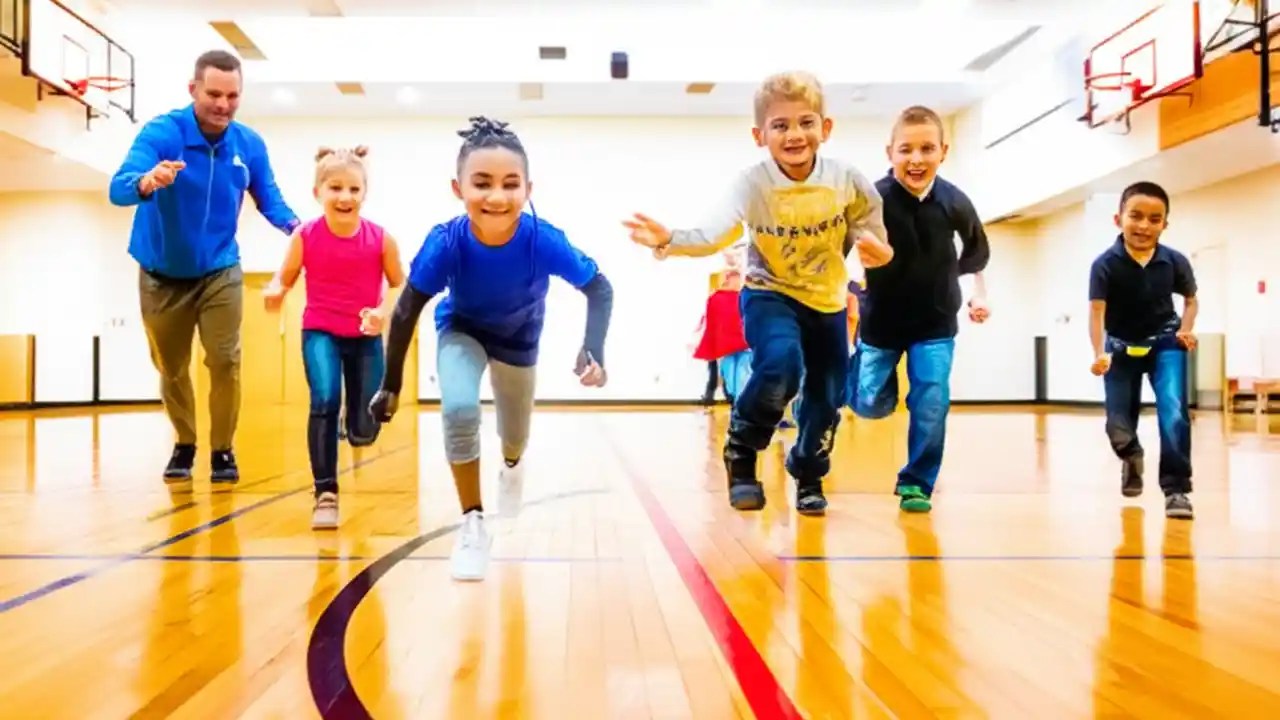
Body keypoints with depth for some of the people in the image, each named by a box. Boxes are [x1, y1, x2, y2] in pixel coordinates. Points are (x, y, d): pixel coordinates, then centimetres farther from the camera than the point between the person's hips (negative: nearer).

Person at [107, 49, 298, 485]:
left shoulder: (250, 145, -11)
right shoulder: (161, 132, -21)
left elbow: (269, 200, 2)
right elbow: (118, 189, -34)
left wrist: (294, 226, -20)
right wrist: (146, 182, -57)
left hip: (219, 272, 1)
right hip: (162, 275, 0)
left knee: (225, 361, -8)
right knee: (171, 368, 13)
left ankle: (222, 450, 10)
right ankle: (184, 446, 34)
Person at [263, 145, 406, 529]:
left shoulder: (381, 239, -13)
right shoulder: (305, 236, -12)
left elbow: (400, 287, -2)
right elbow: (285, 278, 1)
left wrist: (384, 312, -22)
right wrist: (274, 291, -23)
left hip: (366, 337, 1)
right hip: (320, 332, -1)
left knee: (364, 433, 1)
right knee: (324, 401, -26)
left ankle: (352, 421, 42)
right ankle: (326, 495, -10)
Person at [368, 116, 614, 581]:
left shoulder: (544, 241, -37)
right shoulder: (445, 242, -36)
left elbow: (600, 290, -22)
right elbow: (406, 312, -21)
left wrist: (593, 352, -37)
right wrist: (390, 386, -15)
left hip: (519, 337, 1)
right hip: (461, 330, -1)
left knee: (515, 437, 18)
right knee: (459, 410, -29)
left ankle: (511, 466, 59)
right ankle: (472, 523, -8)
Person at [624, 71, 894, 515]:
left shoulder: (847, 182, -15)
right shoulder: (753, 183, -21)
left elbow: (868, 233, 0)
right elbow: (714, 235, -33)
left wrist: (874, 249, -23)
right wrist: (671, 241, -51)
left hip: (827, 300, 3)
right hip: (770, 294, -3)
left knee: (828, 396, 10)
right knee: (780, 364, -31)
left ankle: (808, 474, 39)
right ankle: (741, 452, -4)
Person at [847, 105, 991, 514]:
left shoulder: (954, 202, -11)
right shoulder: (874, 199, -23)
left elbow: (976, 248, 10)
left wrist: (978, 292, 7)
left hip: (936, 322, 2)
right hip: (881, 319, -1)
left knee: (931, 405, -6)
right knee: (870, 404, 2)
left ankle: (916, 483, 11)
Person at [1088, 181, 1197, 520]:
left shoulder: (1175, 262, -14)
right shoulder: (1106, 264, -21)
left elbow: (1191, 300, 5)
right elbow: (1097, 312, -27)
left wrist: (1186, 329, -13)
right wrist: (1100, 354, -42)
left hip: (1165, 343, 0)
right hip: (1122, 347, 0)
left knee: (1174, 412, -21)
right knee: (1118, 427, 2)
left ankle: (1176, 488, -6)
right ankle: (1131, 457, 39)